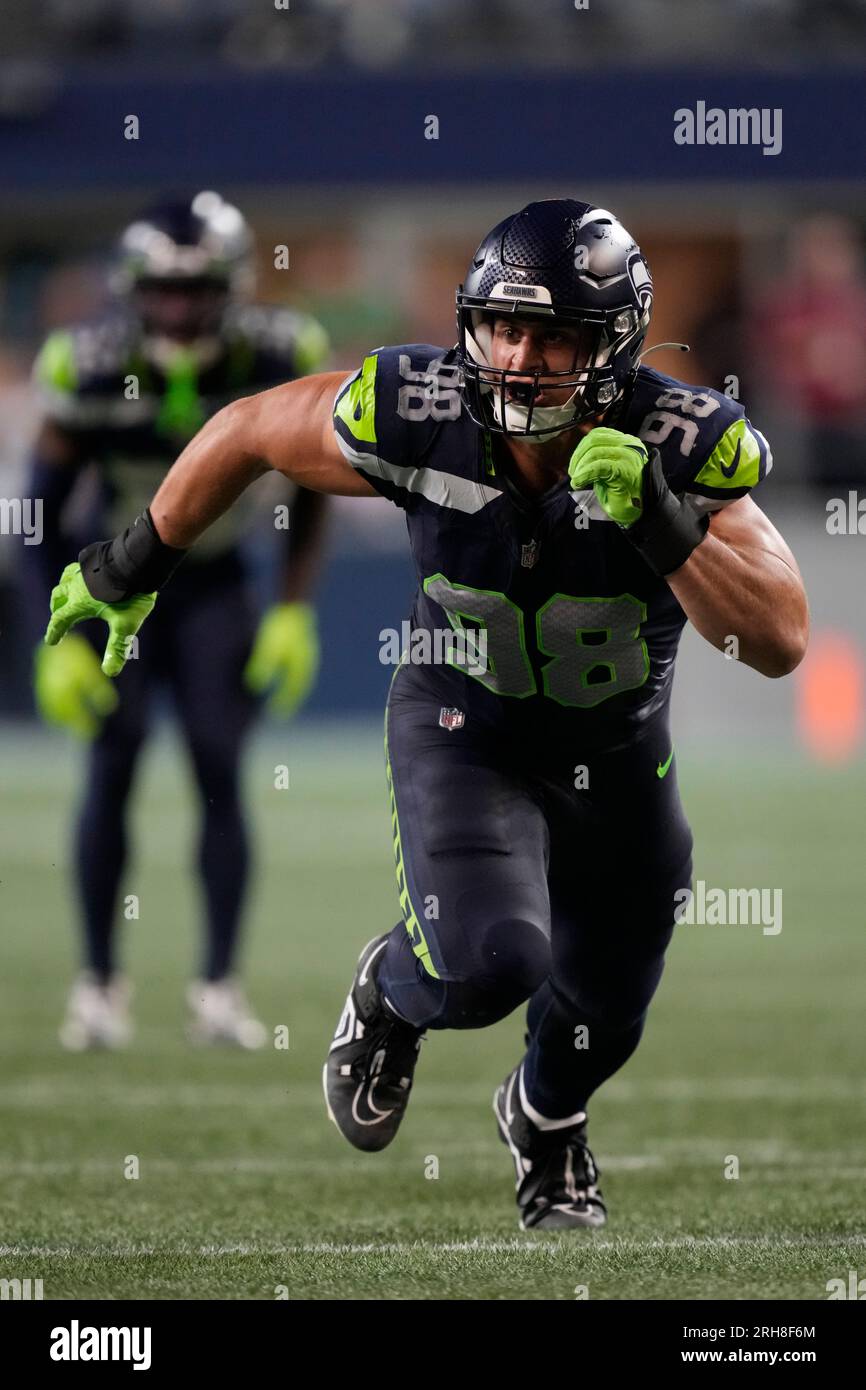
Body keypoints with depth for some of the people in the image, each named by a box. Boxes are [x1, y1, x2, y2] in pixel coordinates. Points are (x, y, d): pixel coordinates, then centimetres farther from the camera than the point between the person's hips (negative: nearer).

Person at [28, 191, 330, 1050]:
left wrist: (293, 611, -7)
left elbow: (310, 490, -1)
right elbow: (45, 513, -11)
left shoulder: (276, 360, -18)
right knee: (112, 763, -12)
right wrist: (61, 640, -16)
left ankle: (220, 987, -6)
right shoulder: (92, 368, -22)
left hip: (214, 586, 1)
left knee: (219, 769, -10)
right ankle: (98, 981, -1)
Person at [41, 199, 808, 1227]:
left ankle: (546, 1123, 57)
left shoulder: (682, 448, -30)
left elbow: (780, 640, -36)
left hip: (614, 752, 2)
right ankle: (391, 996, 11)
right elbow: (249, 431, -9)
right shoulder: (419, 417, -28)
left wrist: (660, 523, -49)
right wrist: (133, 568, 4)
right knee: (487, 964, -28)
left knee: (601, 1021, 19)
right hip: (461, 727, -2)